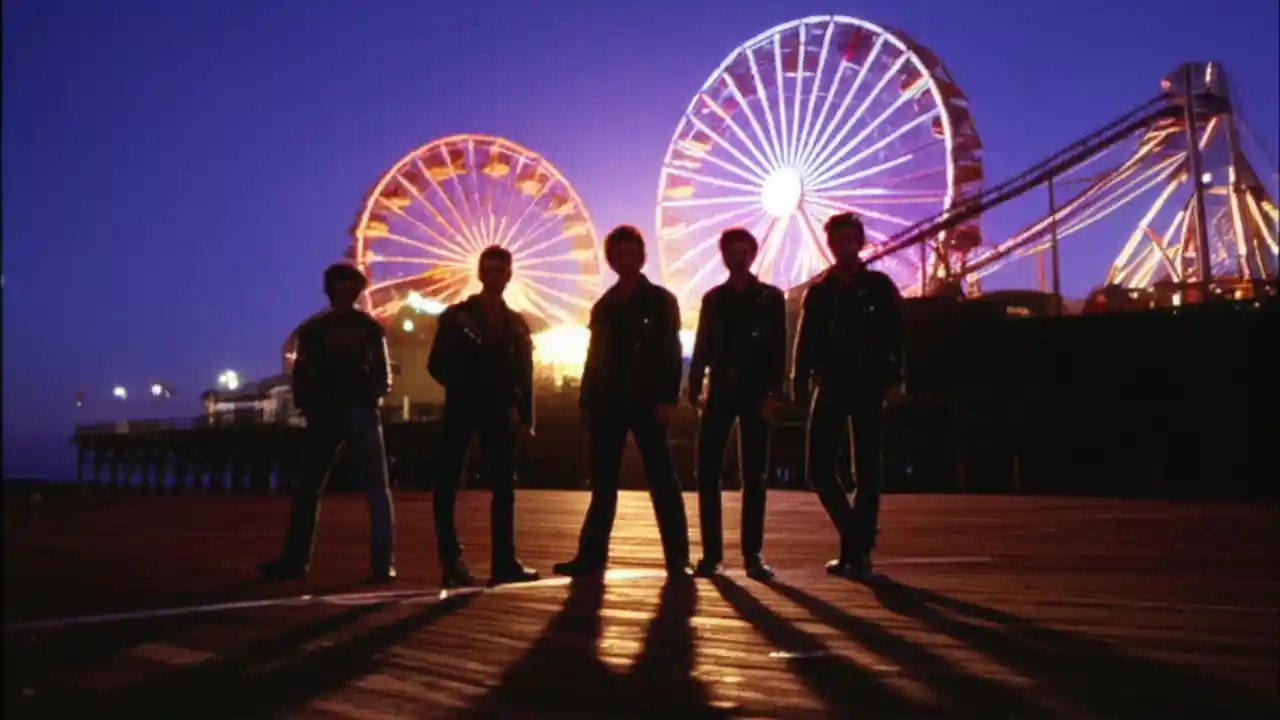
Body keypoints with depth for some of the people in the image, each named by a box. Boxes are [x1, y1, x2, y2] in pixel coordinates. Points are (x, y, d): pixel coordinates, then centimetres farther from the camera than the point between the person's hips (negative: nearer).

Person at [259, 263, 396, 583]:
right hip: (325, 413, 2)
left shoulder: (369, 327, 7)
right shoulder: (313, 328, 11)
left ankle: (383, 562, -4)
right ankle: (293, 560, 9)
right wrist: (308, 407, -3)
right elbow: (302, 374, 9)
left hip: (361, 412, -2)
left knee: (377, 488, -5)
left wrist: (369, 397, -9)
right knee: (308, 488, 3)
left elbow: (383, 376, 7)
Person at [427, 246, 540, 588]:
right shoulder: (456, 315, 5)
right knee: (447, 487, -7)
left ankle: (504, 562, 6)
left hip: (500, 412, 3)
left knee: (504, 488, 1)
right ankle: (452, 563, -2)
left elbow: (525, 374, 11)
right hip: (462, 409, -3)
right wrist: (462, 386, -17)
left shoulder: (516, 323, 14)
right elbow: (438, 365, 0)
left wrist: (525, 415, 2)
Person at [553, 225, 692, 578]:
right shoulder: (604, 306, 15)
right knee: (603, 484, 5)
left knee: (662, 481, -3)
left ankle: (677, 558, -1)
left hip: (647, 402, -3)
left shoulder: (661, 301, 4)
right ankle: (591, 555, 8)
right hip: (608, 403, 4)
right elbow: (594, 357, 14)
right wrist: (587, 401, 5)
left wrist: (668, 399, -14)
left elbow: (671, 353, -3)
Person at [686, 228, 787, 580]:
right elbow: (702, 346, 11)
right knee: (708, 472, -4)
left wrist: (775, 393, -11)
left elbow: (778, 349, 0)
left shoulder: (771, 297, 6)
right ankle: (712, 553, 2)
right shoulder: (713, 298, 14)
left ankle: (753, 554, 5)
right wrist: (695, 387, 0)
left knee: (754, 476, 1)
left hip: (755, 393, -2)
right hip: (720, 391, 2)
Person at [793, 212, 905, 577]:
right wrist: (801, 379, -3)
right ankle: (856, 537, 13)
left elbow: (896, 337, -2)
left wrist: (893, 381, -11)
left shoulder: (878, 285, 4)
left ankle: (859, 549, 9)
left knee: (866, 471, 1)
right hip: (830, 387, 3)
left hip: (867, 387, -2)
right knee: (819, 469, -3)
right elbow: (806, 340, 9)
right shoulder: (818, 290, 13)